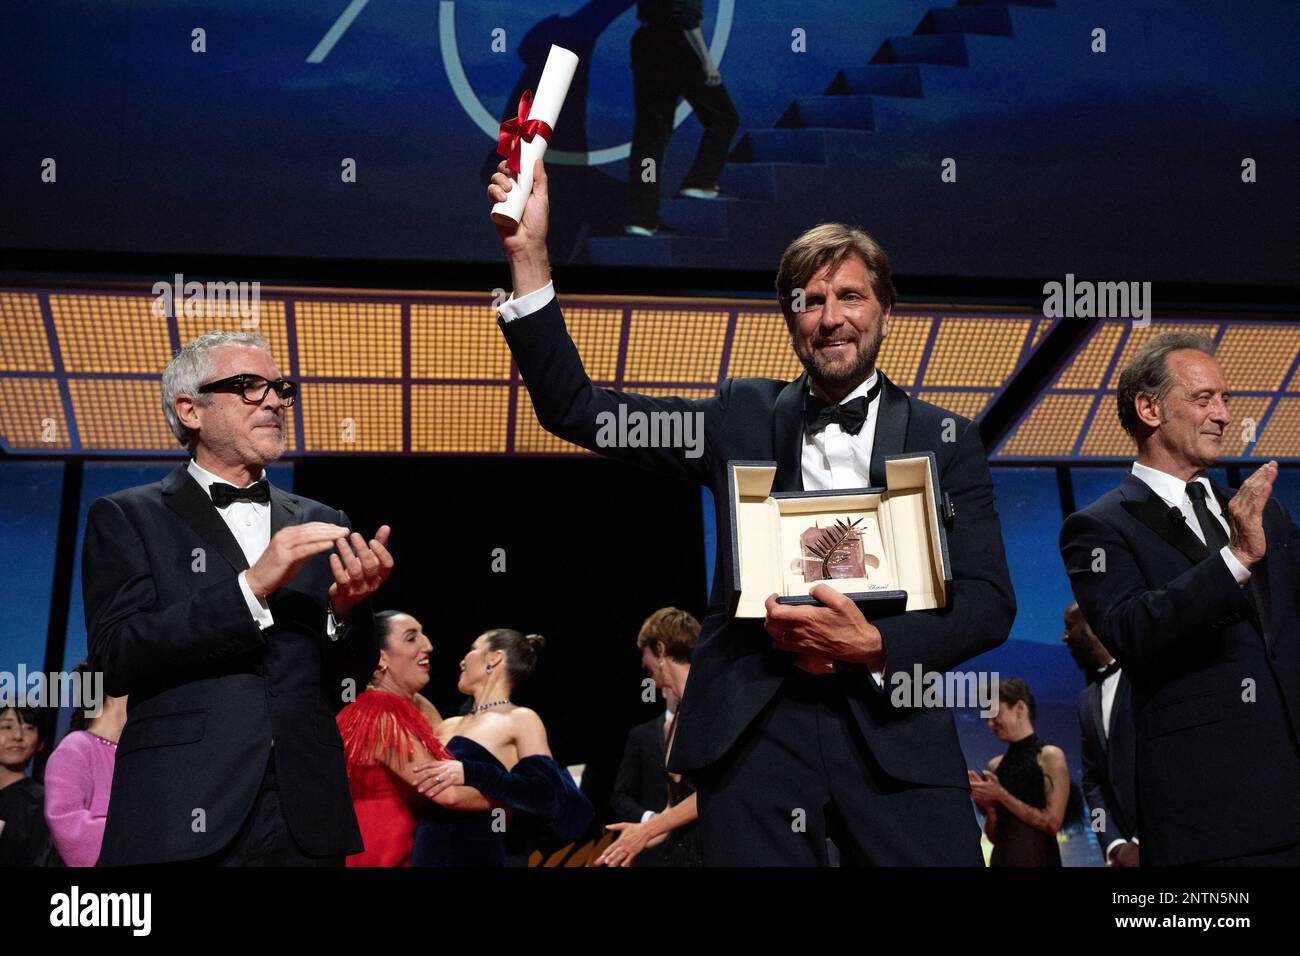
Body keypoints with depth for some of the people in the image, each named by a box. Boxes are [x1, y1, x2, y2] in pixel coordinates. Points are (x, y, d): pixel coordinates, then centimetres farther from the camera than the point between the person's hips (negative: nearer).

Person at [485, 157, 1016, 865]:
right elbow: (572, 408, 8)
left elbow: (989, 602, 3)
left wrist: (872, 644, -14)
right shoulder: (742, 418, 11)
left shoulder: (945, 440, 9)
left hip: (893, 724, 0)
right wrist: (529, 255, -1)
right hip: (753, 730, 1)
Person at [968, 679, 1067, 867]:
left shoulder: (1050, 756, -4)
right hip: (1002, 858, 5)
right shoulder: (995, 766, 10)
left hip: (1037, 858, -5)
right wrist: (989, 807, -6)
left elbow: (1052, 823, -12)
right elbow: (994, 836, 12)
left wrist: (1001, 796, -11)